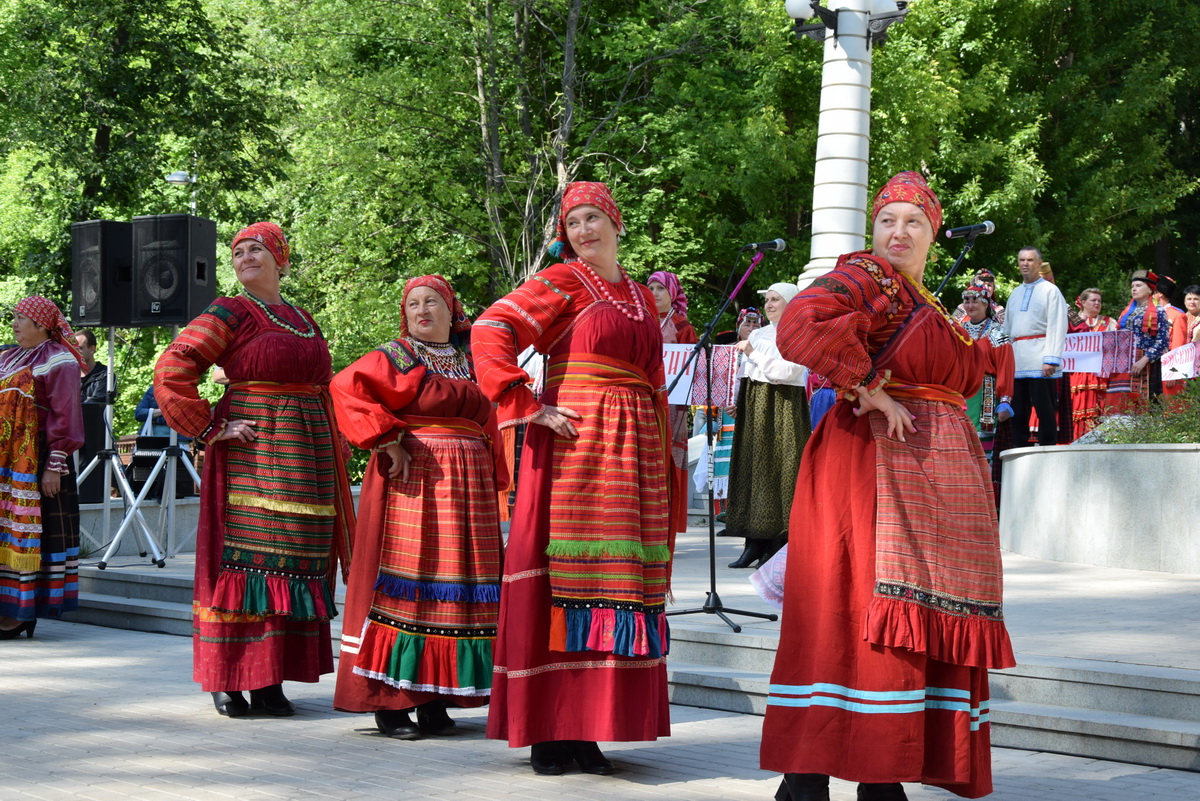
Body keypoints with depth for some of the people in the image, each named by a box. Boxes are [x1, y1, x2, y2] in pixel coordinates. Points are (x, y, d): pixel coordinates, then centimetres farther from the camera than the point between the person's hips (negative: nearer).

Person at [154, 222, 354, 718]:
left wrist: (333, 453, 17)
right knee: (243, 558, -6)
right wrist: (210, 429, -12)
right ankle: (228, 681, 0)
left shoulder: (303, 321, 17)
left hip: (304, 451, 6)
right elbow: (172, 371, -10)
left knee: (295, 561, 3)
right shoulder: (230, 315, -2)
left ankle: (271, 681, 8)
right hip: (249, 450, -6)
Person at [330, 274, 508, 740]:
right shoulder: (395, 357, 2)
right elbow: (346, 388, -14)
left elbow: (489, 431, 19)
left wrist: (493, 488, 11)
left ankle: (435, 701, 10)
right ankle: (390, 702, -3)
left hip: (467, 488, 5)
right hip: (409, 483, -5)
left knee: (453, 590, 4)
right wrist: (386, 440, -19)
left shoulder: (471, 364, 17)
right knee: (403, 586, -6)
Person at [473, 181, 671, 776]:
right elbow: (489, 331, -12)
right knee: (564, 578, -6)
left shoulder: (641, 298, 19)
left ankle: (587, 730, 10)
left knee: (619, 581, 4)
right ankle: (547, 732, 0)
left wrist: (663, 465, 16)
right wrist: (529, 408, -15)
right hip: (572, 446, -6)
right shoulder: (563, 282, 0)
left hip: (634, 454, 6)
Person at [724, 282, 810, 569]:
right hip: (754, 406, 7)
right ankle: (755, 543, 5)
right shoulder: (758, 334, 18)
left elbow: (787, 371, -16)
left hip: (783, 406, -7)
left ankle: (779, 541, -4)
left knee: (778, 470, -7)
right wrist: (736, 400, 8)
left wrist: (754, 353, -15)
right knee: (752, 469, 3)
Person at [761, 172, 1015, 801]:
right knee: (862, 611, -14)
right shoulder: (866, 277, -6)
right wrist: (872, 391, -21)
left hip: (928, 474, 9)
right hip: (873, 460, -9)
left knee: (918, 625, 7)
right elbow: (803, 325, -26)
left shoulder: (924, 304, 23)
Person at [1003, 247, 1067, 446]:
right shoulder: (1015, 295, 22)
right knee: (1017, 412, 4)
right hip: (1016, 363, 6)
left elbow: (1057, 328, -6)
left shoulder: (1050, 291, 2)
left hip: (1040, 362, -6)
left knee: (1045, 412, -6)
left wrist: (1051, 359, -16)